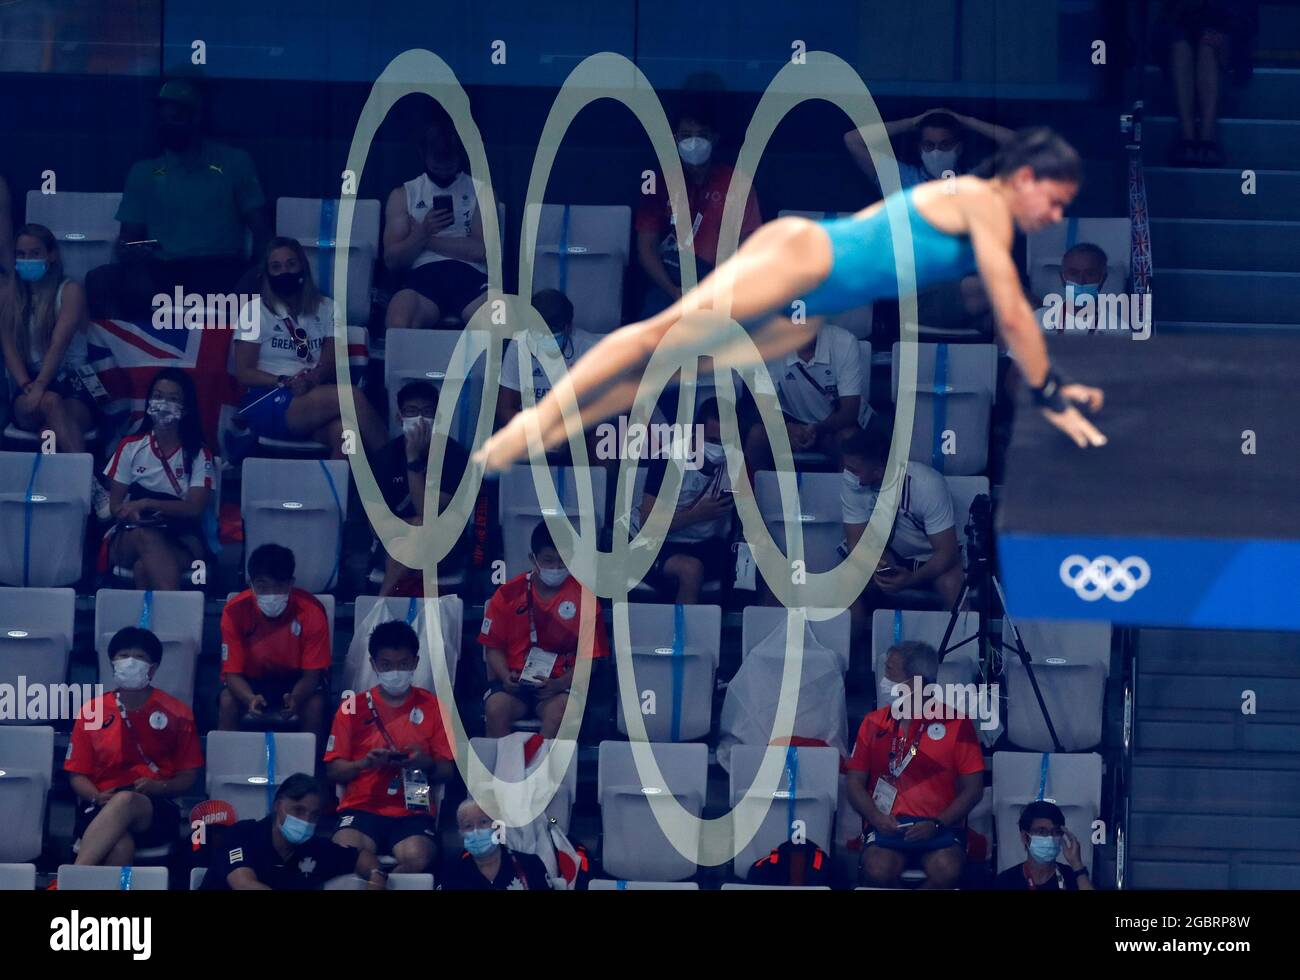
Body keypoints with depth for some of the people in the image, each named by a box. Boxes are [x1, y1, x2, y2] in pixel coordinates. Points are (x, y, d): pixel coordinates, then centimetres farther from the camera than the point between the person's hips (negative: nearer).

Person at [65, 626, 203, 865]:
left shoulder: (176, 715, 12)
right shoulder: (91, 712, 15)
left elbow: (187, 777, 11)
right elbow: (78, 776, 16)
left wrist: (158, 787, -11)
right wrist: (98, 797, -8)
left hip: (156, 812, -1)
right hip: (103, 808, 1)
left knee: (125, 801, -41)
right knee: (119, 847, -40)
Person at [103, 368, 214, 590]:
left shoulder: (199, 454, 5)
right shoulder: (131, 447, 10)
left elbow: (195, 509, -8)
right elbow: (115, 505, 6)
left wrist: (147, 504, -22)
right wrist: (135, 515, -19)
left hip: (181, 541, -1)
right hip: (129, 539, 1)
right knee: (145, 536, -38)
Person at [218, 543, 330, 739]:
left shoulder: (311, 610, -23)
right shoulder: (235, 611, -22)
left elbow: (312, 674, -18)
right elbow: (232, 673, -18)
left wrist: (295, 699, -42)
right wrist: (250, 699, -41)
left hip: (295, 682, 0)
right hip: (251, 682, 0)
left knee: (315, 705, -30)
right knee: (227, 702, -29)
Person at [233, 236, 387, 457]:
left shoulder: (326, 309, 21)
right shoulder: (256, 311, 11)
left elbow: (330, 364, 7)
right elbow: (244, 373, 3)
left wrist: (311, 380, -16)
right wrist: (284, 381, -13)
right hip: (268, 404, -3)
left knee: (344, 432, -37)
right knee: (353, 398, -31)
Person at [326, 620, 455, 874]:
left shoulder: (433, 707, 10)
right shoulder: (353, 707, 11)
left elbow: (447, 771, 9)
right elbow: (333, 770, 8)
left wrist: (427, 764, -13)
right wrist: (365, 763, -12)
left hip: (413, 810, 0)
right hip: (362, 807, 0)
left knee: (416, 859, -33)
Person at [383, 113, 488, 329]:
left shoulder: (481, 191, 16)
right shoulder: (403, 195, 19)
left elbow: (484, 250, 3)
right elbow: (392, 260, 10)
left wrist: (428, 240, 3)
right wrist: (422, 233, -8)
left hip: (470, 276, 0)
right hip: (423, 275, 0)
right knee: (398, 322, -36)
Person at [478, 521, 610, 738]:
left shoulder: (583, 597, 3)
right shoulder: (510, 594, 5)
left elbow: (590, 656, 2)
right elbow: (494, 646, 10)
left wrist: (560, 684, -15)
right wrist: (505, 676, -12)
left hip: (560, 684, -1)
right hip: (515, 680, 1)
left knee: (559, 711, -34)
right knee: (496, 707, -30)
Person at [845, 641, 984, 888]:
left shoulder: (955, 724, 7)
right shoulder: (874, 724, 15)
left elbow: (973, 788, 5)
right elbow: (856, 784, 14)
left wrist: (938, 824, -10)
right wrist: (876, 817, -7)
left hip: (939, 828, -1)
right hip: (887, 826, 1)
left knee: (947, 872, -34)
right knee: (878, 871, -33)